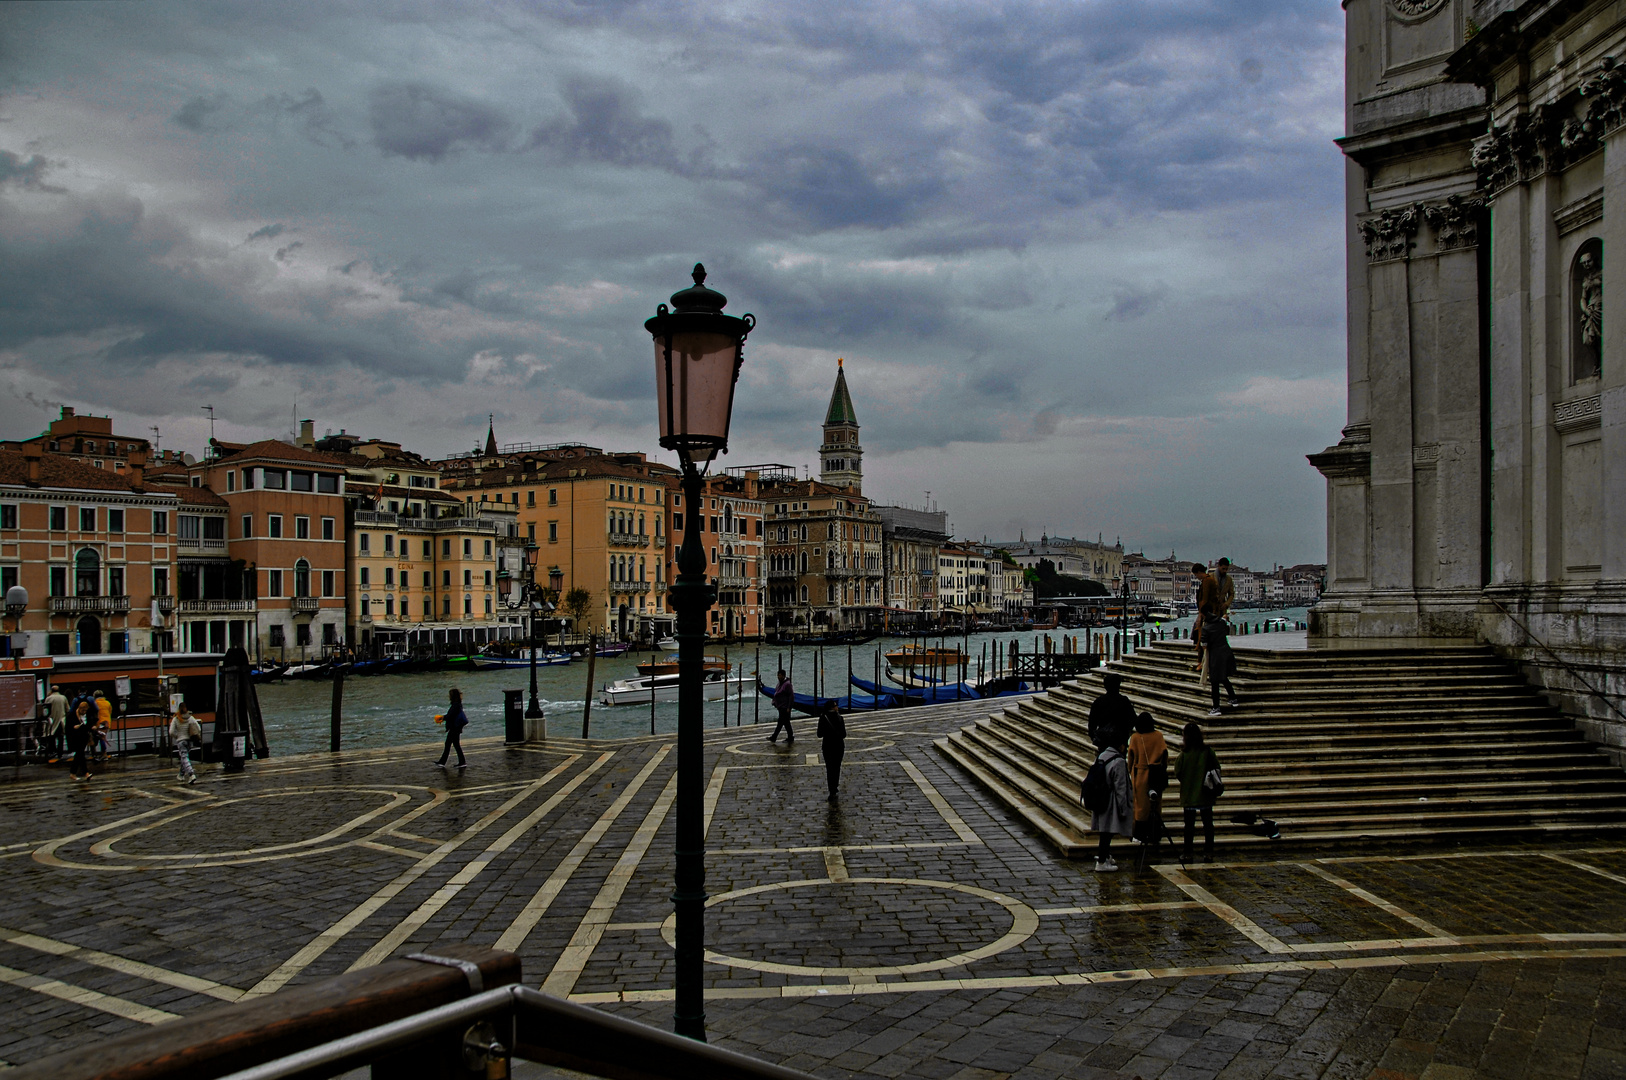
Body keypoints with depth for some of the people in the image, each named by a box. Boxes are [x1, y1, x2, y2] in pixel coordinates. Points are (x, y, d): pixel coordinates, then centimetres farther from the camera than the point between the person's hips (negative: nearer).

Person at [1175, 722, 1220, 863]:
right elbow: (1216, 770, -1)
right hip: (1206, 794, 2)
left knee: (1189, 824, 7)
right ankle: (1208, 852, 13)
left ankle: (1188, 854, 9)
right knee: (1208, 823, 11)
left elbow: (1178, 774, -8)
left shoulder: (1184, 754, -14)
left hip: (1189, 794, -2)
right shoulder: (1208, 751, -7)